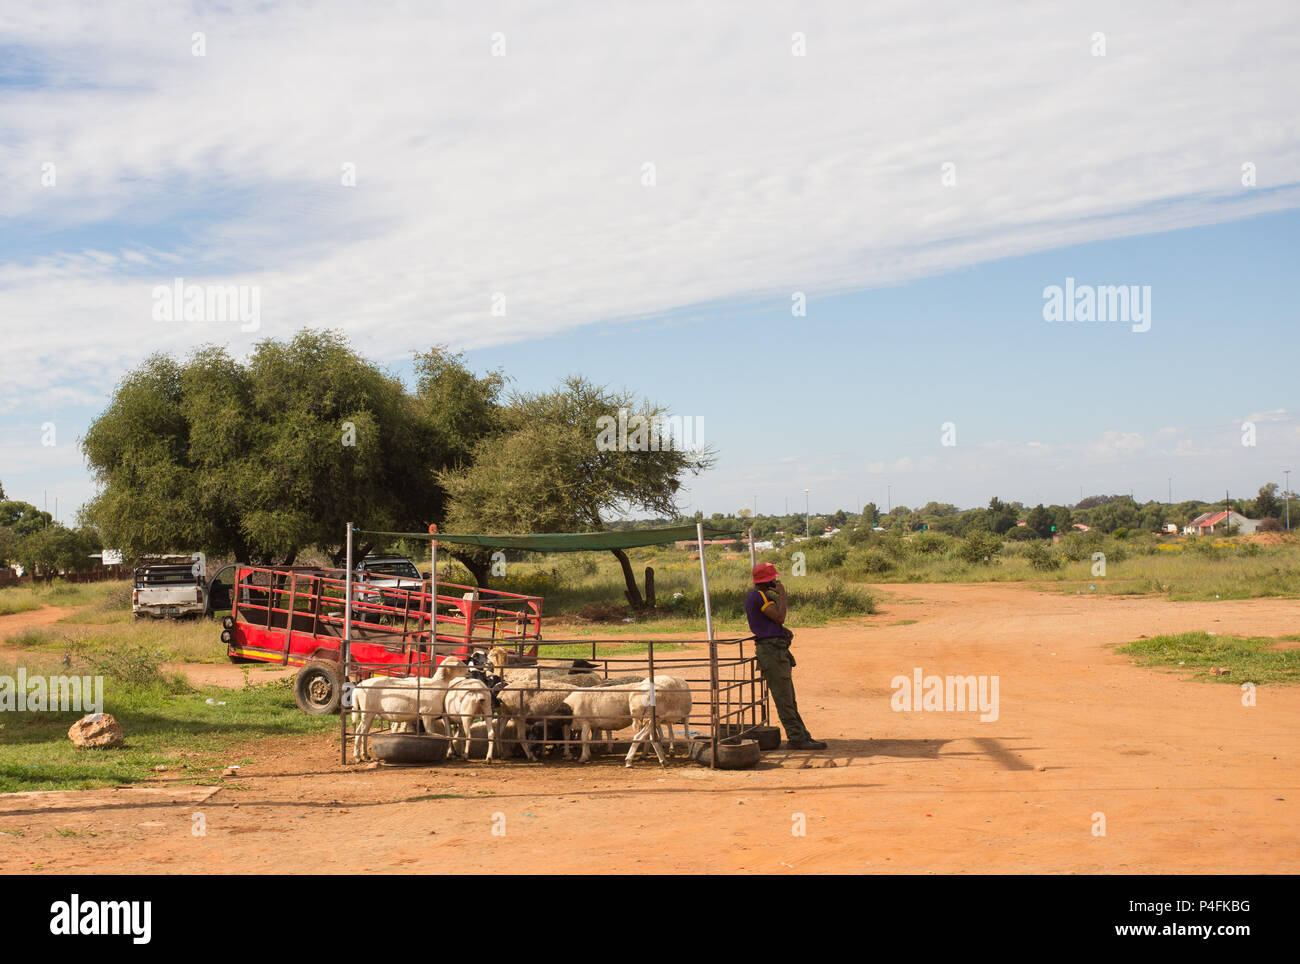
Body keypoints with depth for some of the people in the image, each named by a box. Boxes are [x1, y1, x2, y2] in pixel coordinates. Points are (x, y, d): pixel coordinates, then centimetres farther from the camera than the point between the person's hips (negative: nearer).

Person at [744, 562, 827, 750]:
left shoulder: (761, 595, 19)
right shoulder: (757, 596, -14)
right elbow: (780, 616, -20)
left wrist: (785, 630, 11)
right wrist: (782, 594, -9)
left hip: (779, 650, 11)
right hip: (770, 649, -11)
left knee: (788, 698, 10)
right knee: (783, 698, -10)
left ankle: (801, 737, 13)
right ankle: (796, 738, -10)